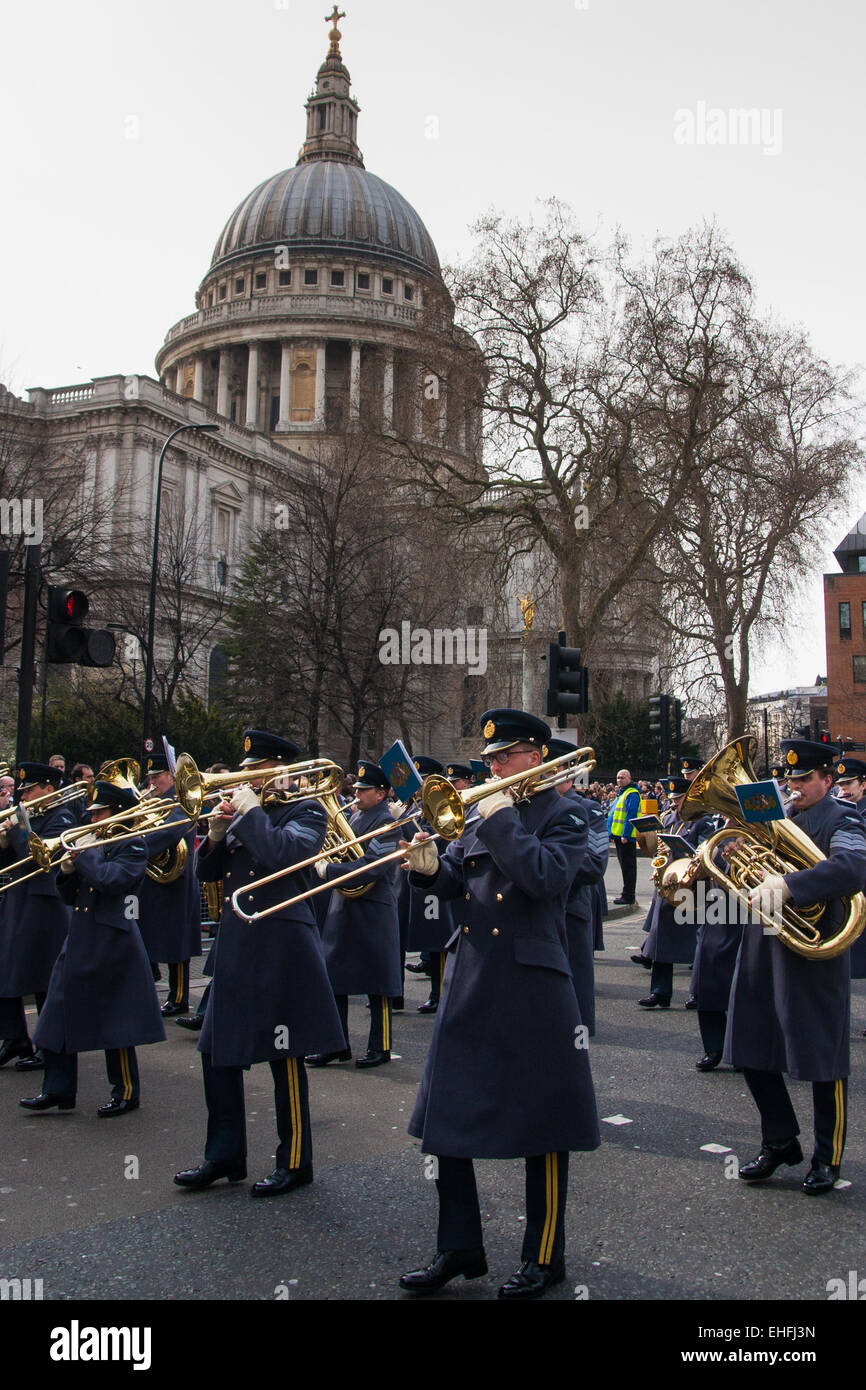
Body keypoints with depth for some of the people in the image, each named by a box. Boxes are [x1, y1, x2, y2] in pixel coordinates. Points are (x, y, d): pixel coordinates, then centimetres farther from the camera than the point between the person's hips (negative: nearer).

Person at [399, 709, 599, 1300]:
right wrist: (432, 868, -11)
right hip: (468, 985, 6)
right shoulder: (483, 814, 13)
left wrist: (502, 821, -16)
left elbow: (545, 877, -22)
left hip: (531, 986, -6)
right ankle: (459, 1249, 24)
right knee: (446, 1119, 9)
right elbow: (458, 881, 9)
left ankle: (545, 1257, 22)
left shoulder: (565, 818, -4)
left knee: (541, 1128, 6)